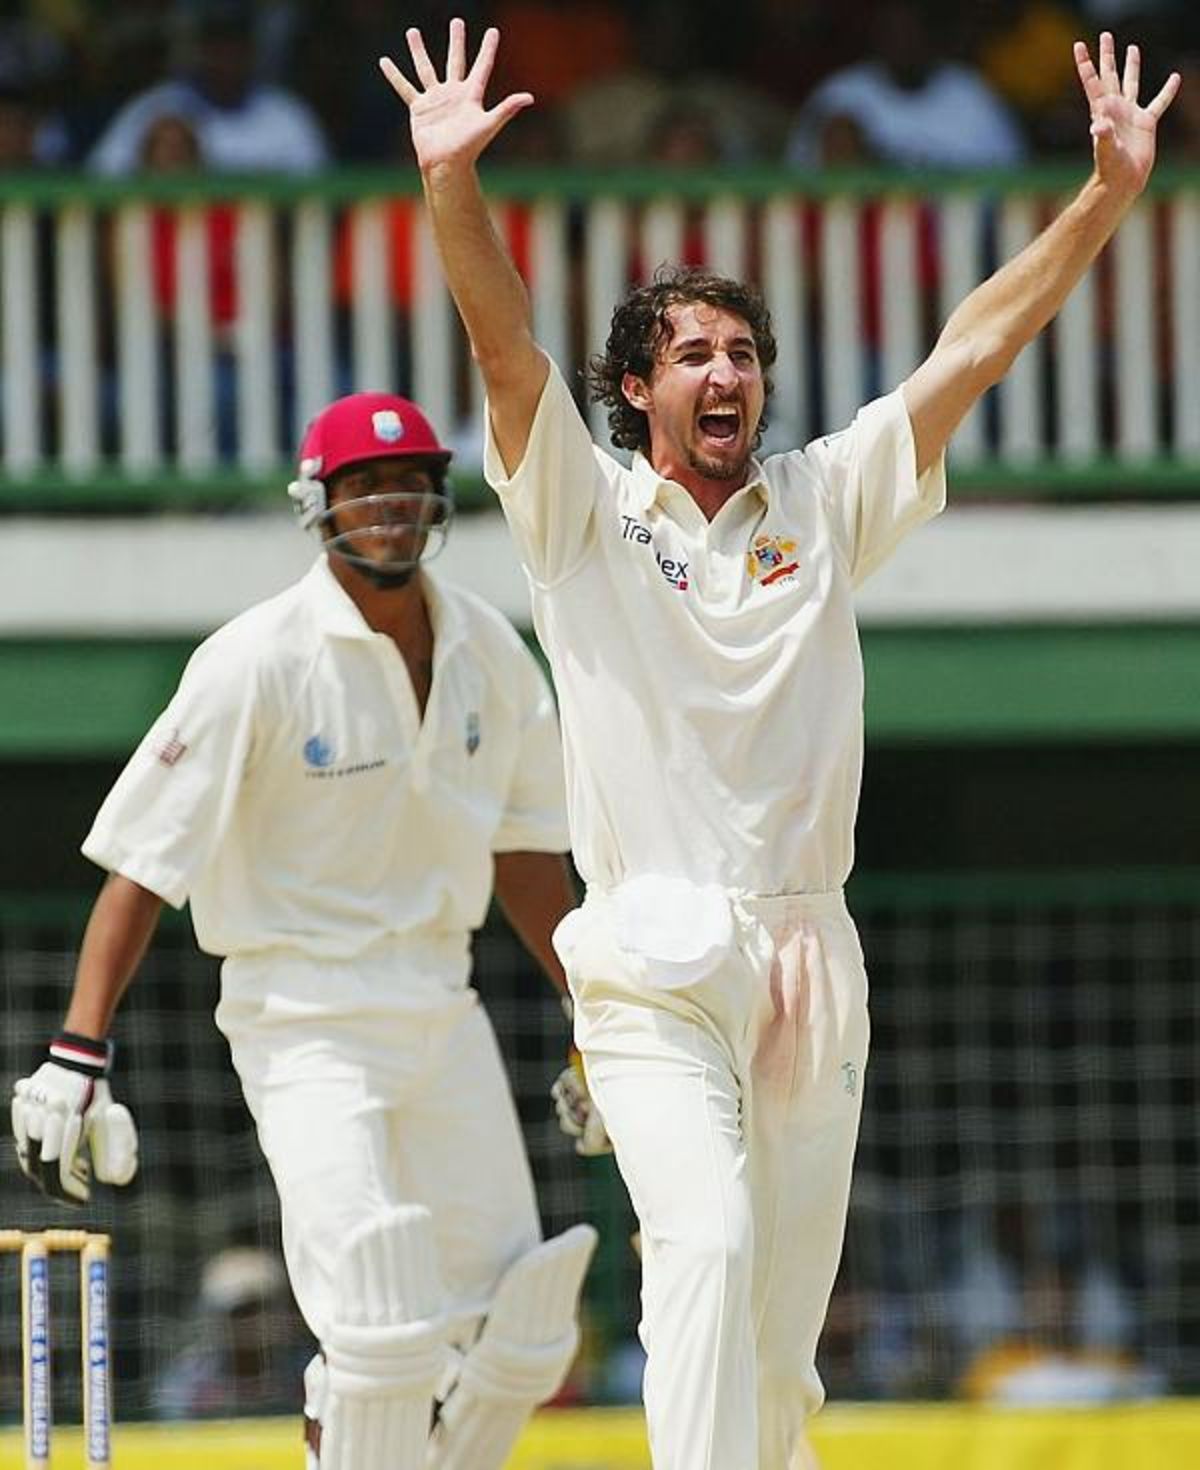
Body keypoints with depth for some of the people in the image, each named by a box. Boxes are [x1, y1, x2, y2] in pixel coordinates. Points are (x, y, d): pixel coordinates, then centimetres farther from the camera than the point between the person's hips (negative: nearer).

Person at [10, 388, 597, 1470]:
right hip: (305, 1013, -6)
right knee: (385, 1334, -17)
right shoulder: (258, 661, -13)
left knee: (516, 1339, 2)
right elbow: (145, 860, -14)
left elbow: (523, 851, 17)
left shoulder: (488, 651, 5)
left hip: (442, 1005, 6)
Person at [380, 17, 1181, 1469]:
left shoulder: (824, 503, 12)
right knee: (708, 1242, -23)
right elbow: (506, 346, -11)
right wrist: (451, 184, -27)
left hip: (811, 955, 4)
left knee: (781, 1327, 5)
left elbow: (973, 349, 7)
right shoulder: (583, 511, 4)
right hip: (656, 963, -4)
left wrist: (1111, 192, -1)